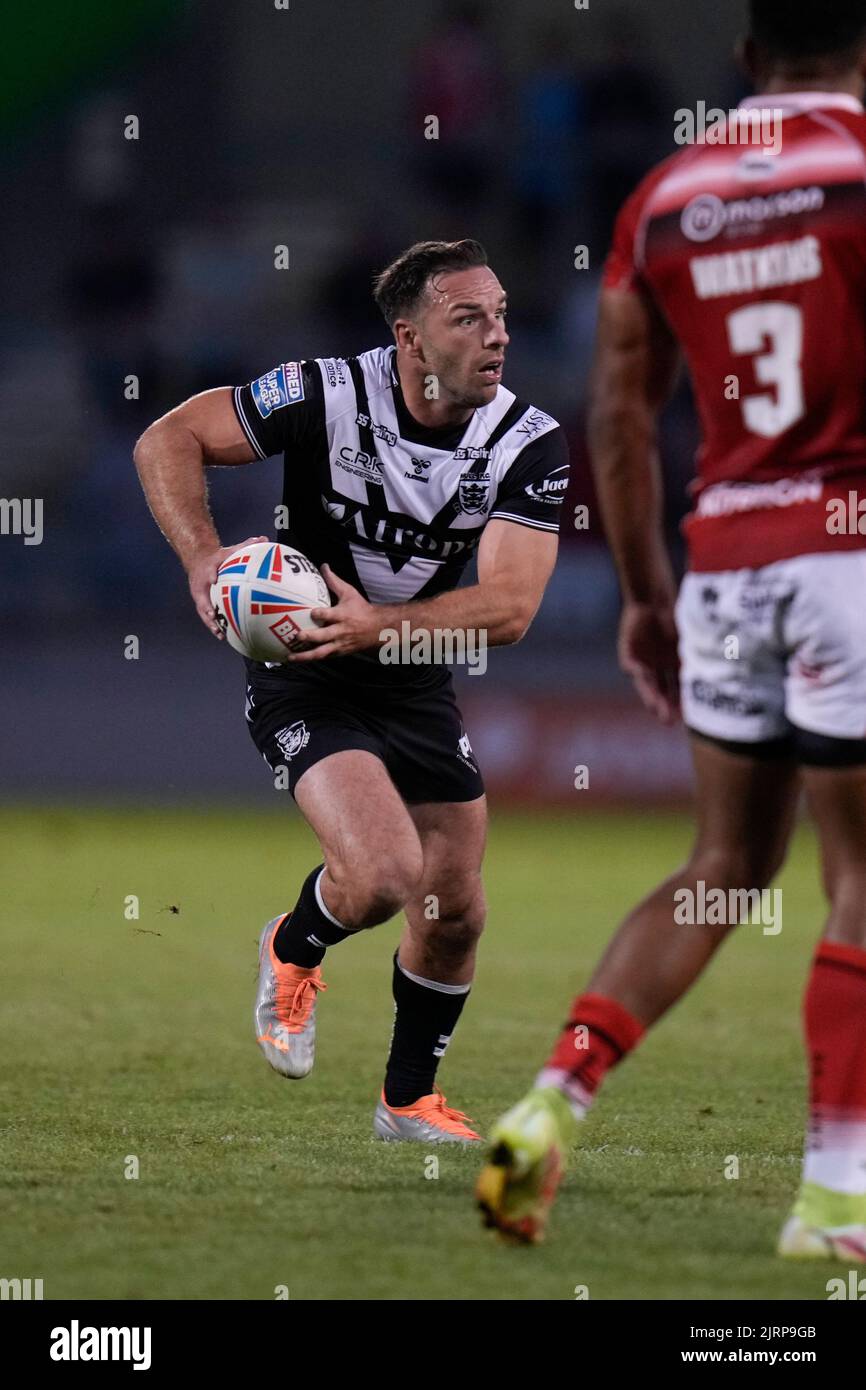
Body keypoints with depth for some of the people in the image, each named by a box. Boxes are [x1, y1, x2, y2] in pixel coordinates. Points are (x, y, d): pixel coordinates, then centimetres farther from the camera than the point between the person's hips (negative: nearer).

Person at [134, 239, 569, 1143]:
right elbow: (168, 439, -12)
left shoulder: (529, 444, -14)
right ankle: (291, 953, 12)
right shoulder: (325, 397, -21)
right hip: (304, 684, -4)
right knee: (385, 872, -24)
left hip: (418, 686, 5)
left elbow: (508, 607, -20)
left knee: (454, 913, 6)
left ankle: (409, 1101, 31)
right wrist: (202, 559, -27)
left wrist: (378, 625, -33)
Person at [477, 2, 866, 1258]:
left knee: (726, 866, 16)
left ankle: (556, 1097, 2)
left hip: (725, 556, 5)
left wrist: (643, 589, 21)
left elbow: (619, 413, 13)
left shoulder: (666, 197, 9)